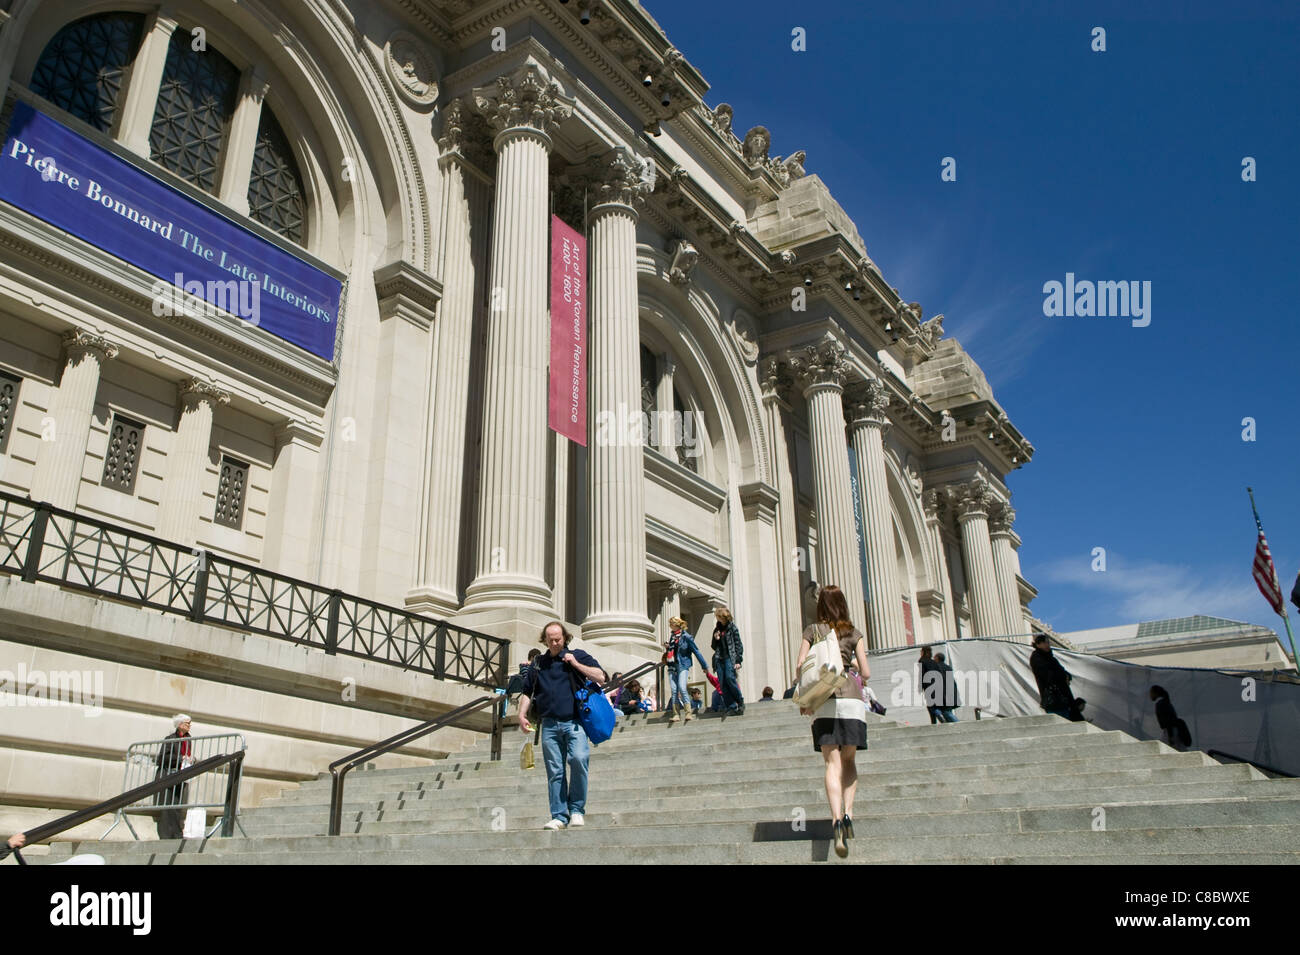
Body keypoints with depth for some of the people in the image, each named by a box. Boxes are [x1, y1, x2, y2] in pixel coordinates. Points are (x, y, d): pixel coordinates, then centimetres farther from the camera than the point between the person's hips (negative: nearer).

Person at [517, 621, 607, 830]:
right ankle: (559, 816, 9)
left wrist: (576, 664, -6)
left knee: (578, 759, -21)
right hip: (549, 724, 3)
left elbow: (601, 677, 0)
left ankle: (576, 809, -7)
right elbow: (527, 692, 25)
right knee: (554, 771, 2)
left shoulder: (578, 656, 9)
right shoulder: (538, 663, 18)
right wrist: (522, 715, 11)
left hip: (574, 721, -3)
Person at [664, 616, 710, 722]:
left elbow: (696, 651, -1)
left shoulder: (686, 637, -4)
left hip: (683, 666, -6)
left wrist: (705, 666, 1)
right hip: (672, 667, 6)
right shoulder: (671, 636, 14)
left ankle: (688, 713, -13)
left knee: (682, 688, -18)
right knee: (674, 691, 0)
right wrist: (667, 648, 3)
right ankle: (675, 714, 4)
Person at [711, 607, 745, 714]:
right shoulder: (717, 629, 19)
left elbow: (738, 645, 0)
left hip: (730, 658, -5)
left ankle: (740, 702, -5)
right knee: (722, 682, -7)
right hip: (719, 659, 5)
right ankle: (731, 706, -7)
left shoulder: (732, 628, 4)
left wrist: (738, 661, -9)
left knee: (729, 678, -21)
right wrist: (715, 639, 2)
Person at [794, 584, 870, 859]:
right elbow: (866, 674, 7)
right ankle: (848, 812, -4)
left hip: (823, 700, 0)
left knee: (833, 764, -3)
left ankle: (836, 819, -21)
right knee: (849, 760, 15)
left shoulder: (812, 631, 9)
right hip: (851, 698, 1)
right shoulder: (854, 633, 10)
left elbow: (800, 666, 0)